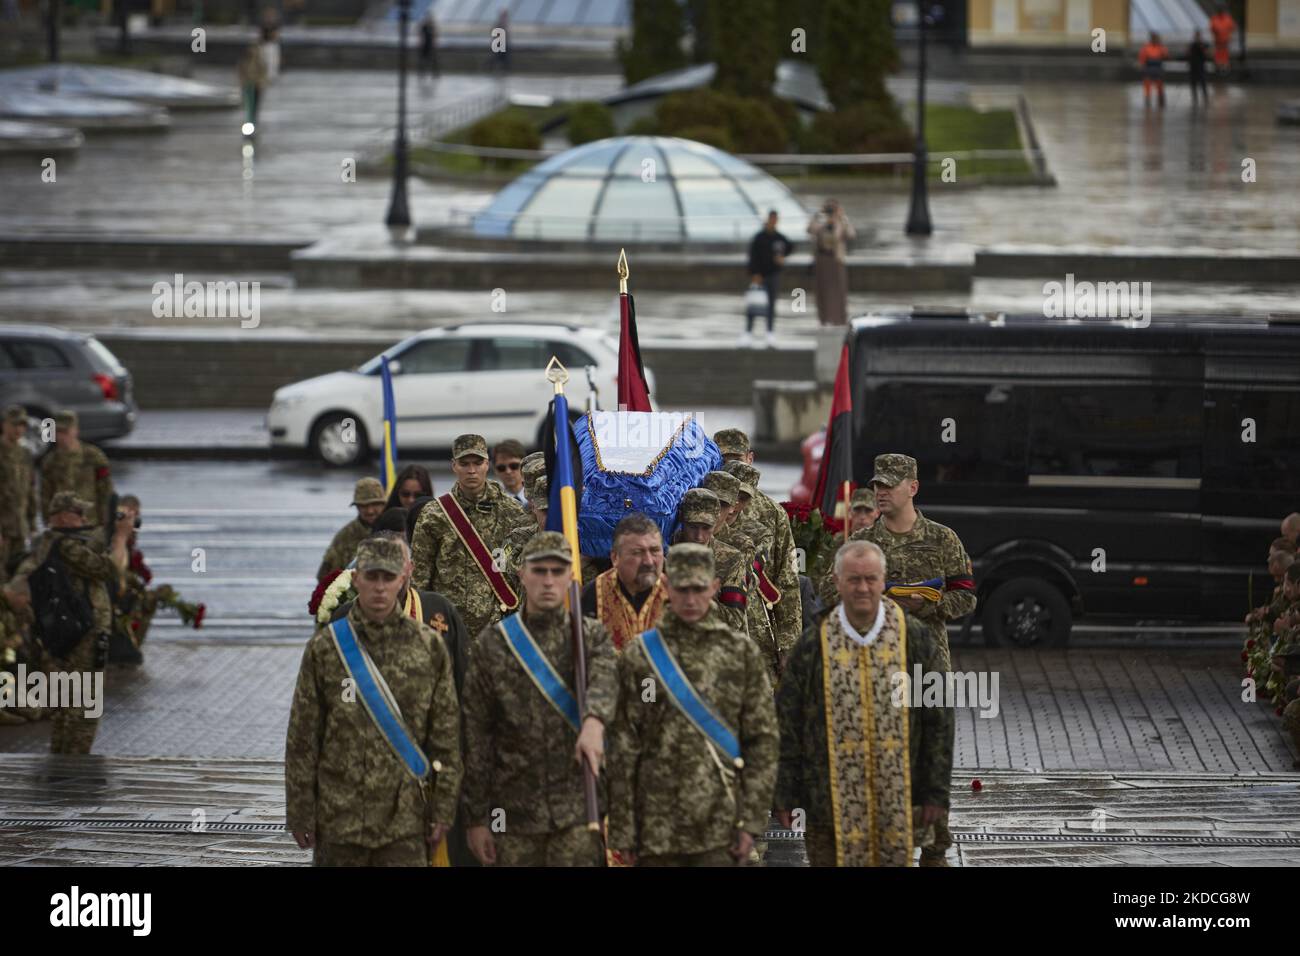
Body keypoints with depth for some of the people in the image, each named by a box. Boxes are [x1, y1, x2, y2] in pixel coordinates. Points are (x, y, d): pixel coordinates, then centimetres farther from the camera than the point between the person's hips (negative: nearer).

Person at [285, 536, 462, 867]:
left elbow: (446, 735, 5)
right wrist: (299, 813, -1)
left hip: (405, 818, 0)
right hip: (339, 816, 0)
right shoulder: (326, 646, 1)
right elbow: (302, 736, 2)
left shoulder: (428, 646, 3)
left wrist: (443, 811, 1)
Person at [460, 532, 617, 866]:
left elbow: (604, 679, -19)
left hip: (577, 811, -1)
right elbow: (475, 733, 4)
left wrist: (594, 721, -44)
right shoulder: (493, 643, 5)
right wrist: (476, 816, 0)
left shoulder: (591, 636, 5)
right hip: (514, 811, 1)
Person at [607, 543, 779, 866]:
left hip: (719, 824, 0)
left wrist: (751, 821, -3)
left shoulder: (742, 653, 5)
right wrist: (622, 829, -2)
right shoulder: (639, 654, 4)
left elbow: (764, 740, 4)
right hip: (657, 824, 0)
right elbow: (622, 745, 2)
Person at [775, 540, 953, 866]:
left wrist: (935, 792, 0)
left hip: (897, 800, 0)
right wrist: (786, 797, 1)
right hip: (830, 802, 0)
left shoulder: (914, 639, 1)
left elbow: (938, 722, 3)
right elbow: (788, 726, 4)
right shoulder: (813, 646, 0)